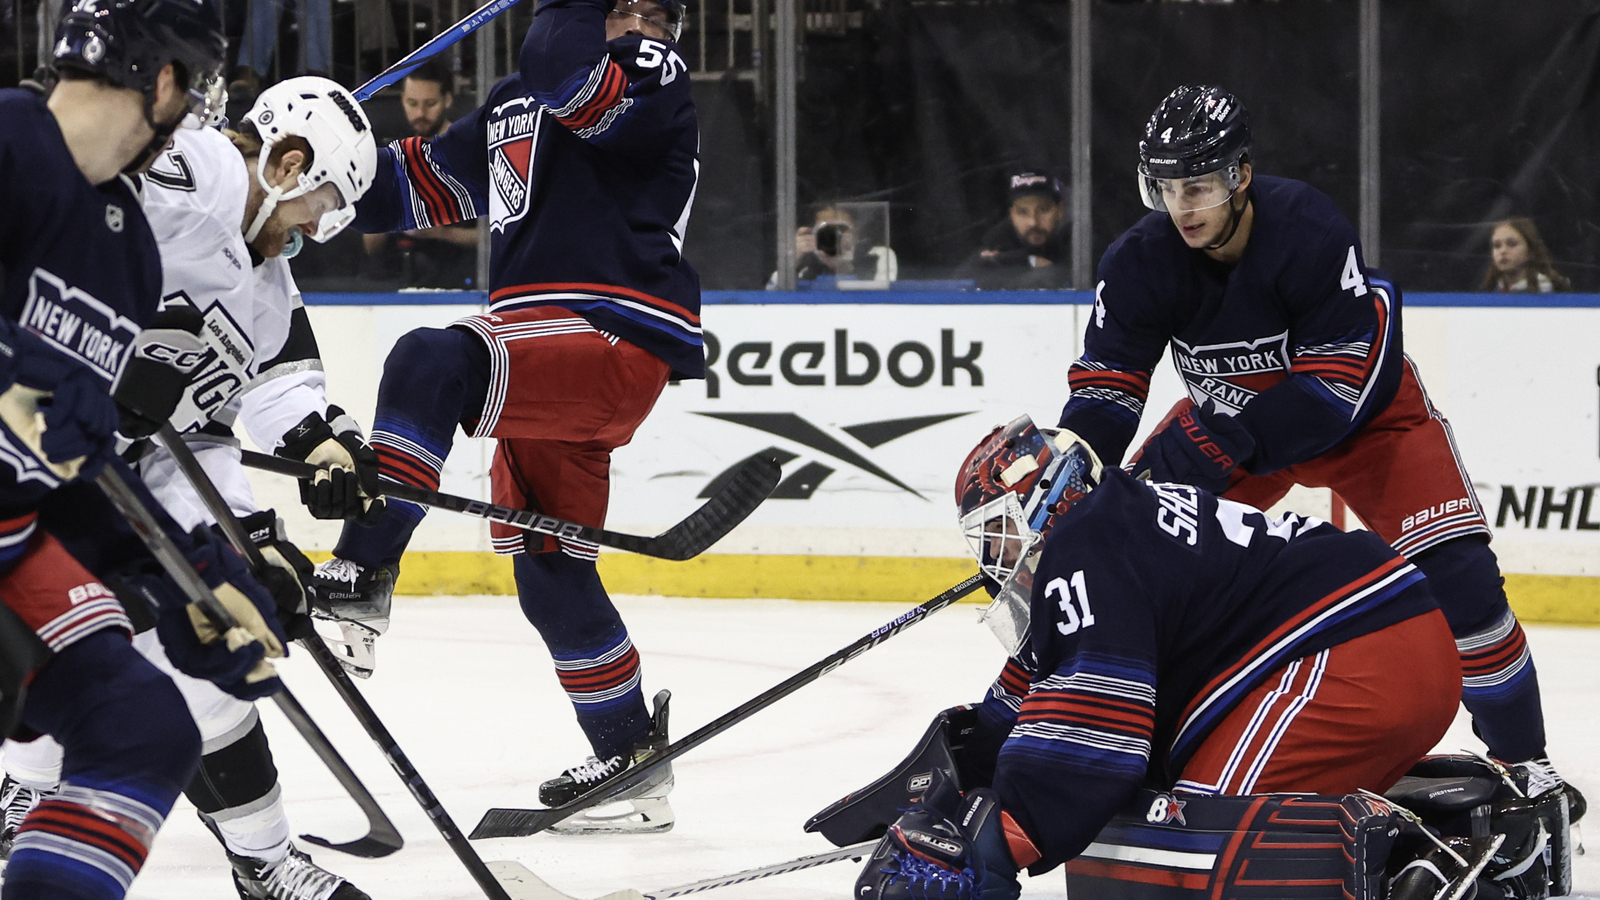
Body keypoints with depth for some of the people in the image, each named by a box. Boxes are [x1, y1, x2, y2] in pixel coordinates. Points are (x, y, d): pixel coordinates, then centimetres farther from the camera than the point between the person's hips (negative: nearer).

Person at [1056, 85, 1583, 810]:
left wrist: (1224, 439, -40)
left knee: (1455, 569, -19)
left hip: (1364, 406, -4)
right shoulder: (1142, 261, -21)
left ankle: (1521, 757, -3)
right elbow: (1105, 387, -16)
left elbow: (1343, 379, -34)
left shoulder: (1311, 231, -34)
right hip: (1231, 414, 4)